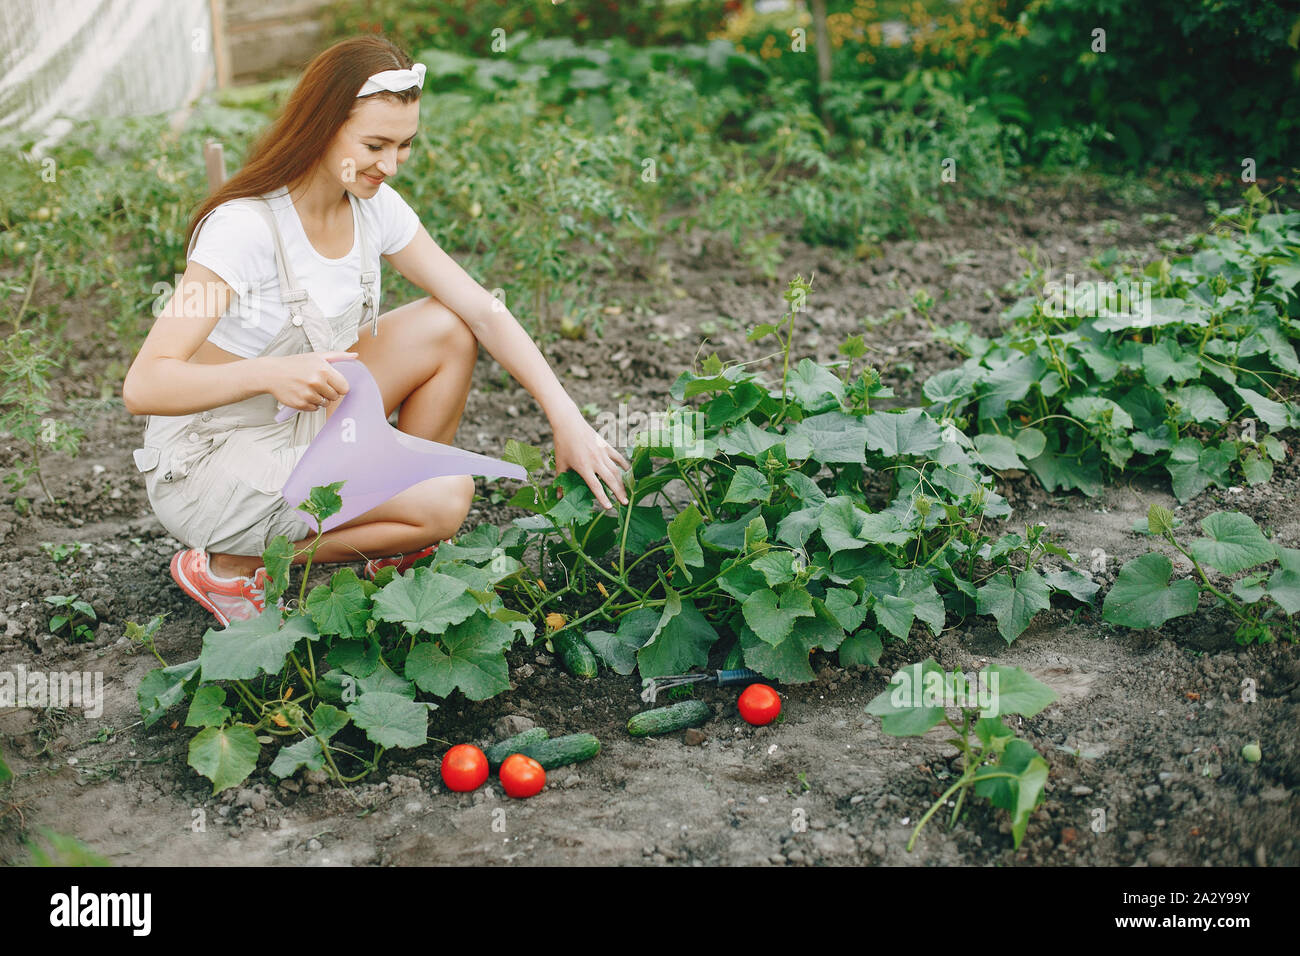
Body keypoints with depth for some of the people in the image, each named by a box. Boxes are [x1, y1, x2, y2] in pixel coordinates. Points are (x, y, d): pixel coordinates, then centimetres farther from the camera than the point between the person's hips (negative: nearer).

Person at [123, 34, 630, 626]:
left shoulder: (374, 206, -5)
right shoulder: (244, 228, -26)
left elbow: (483, 311, -3)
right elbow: (142, 387, -31)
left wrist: (566, 418, -13)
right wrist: (270, 372, -47)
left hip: (296, 424, 7)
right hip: (205, 467, -7)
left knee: (446, 329, -4)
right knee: (446, 497, -21)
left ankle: (399, 549, 7)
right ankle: (232, 568, -7)